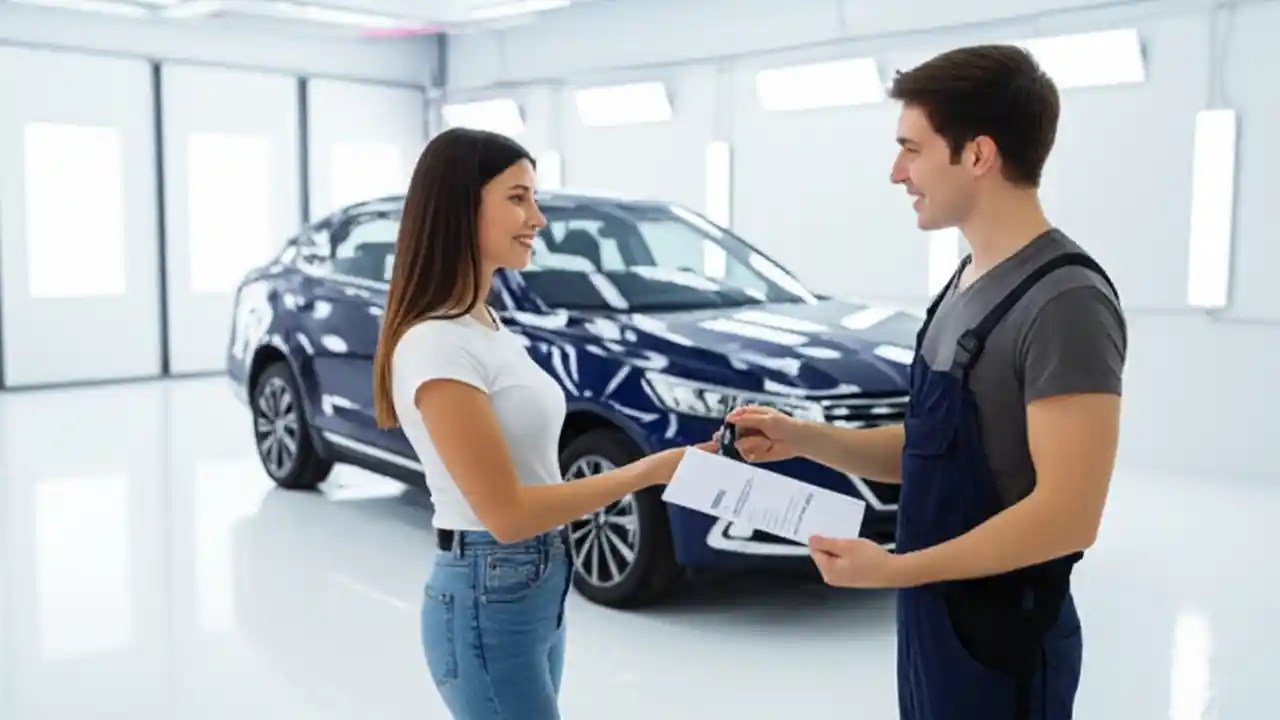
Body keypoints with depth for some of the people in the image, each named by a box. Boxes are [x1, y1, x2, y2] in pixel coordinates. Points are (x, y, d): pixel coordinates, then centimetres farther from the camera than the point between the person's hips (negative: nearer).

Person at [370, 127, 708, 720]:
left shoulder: (487, 327, 8)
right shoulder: (438, 345, -21)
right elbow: (506, 513, -21)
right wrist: (649, 471, -17)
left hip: (536, 589, 9)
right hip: (489, 603, -9)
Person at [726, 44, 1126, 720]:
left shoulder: (1065, 302, -22)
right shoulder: (965, 282, 7)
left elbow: (1067, 515, -25)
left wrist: (890, 568, -21)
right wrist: (804, 438, 0)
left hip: (1002, 637, -8)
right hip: (933, 618, 8)